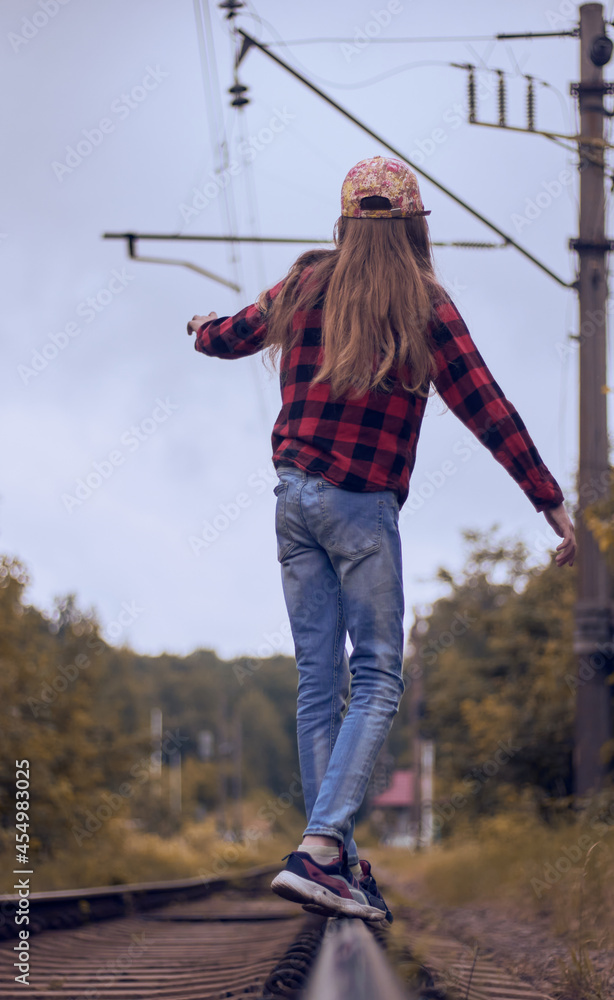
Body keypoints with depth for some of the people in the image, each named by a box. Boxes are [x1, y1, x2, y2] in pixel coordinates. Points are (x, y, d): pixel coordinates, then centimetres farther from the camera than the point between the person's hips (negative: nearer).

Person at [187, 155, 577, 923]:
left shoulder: (305, 290, 6)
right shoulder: (425, 308, -7)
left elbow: (227, 337, 23)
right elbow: (488, 413, -8)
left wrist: (202, 329, 48)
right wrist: (554, 505, -5)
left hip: (293, 495, 5)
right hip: (362, 509, -5)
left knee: (319, 681, 8)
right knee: (377, 682, -1)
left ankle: (339, 859, 11)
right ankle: (319, 848, -15)